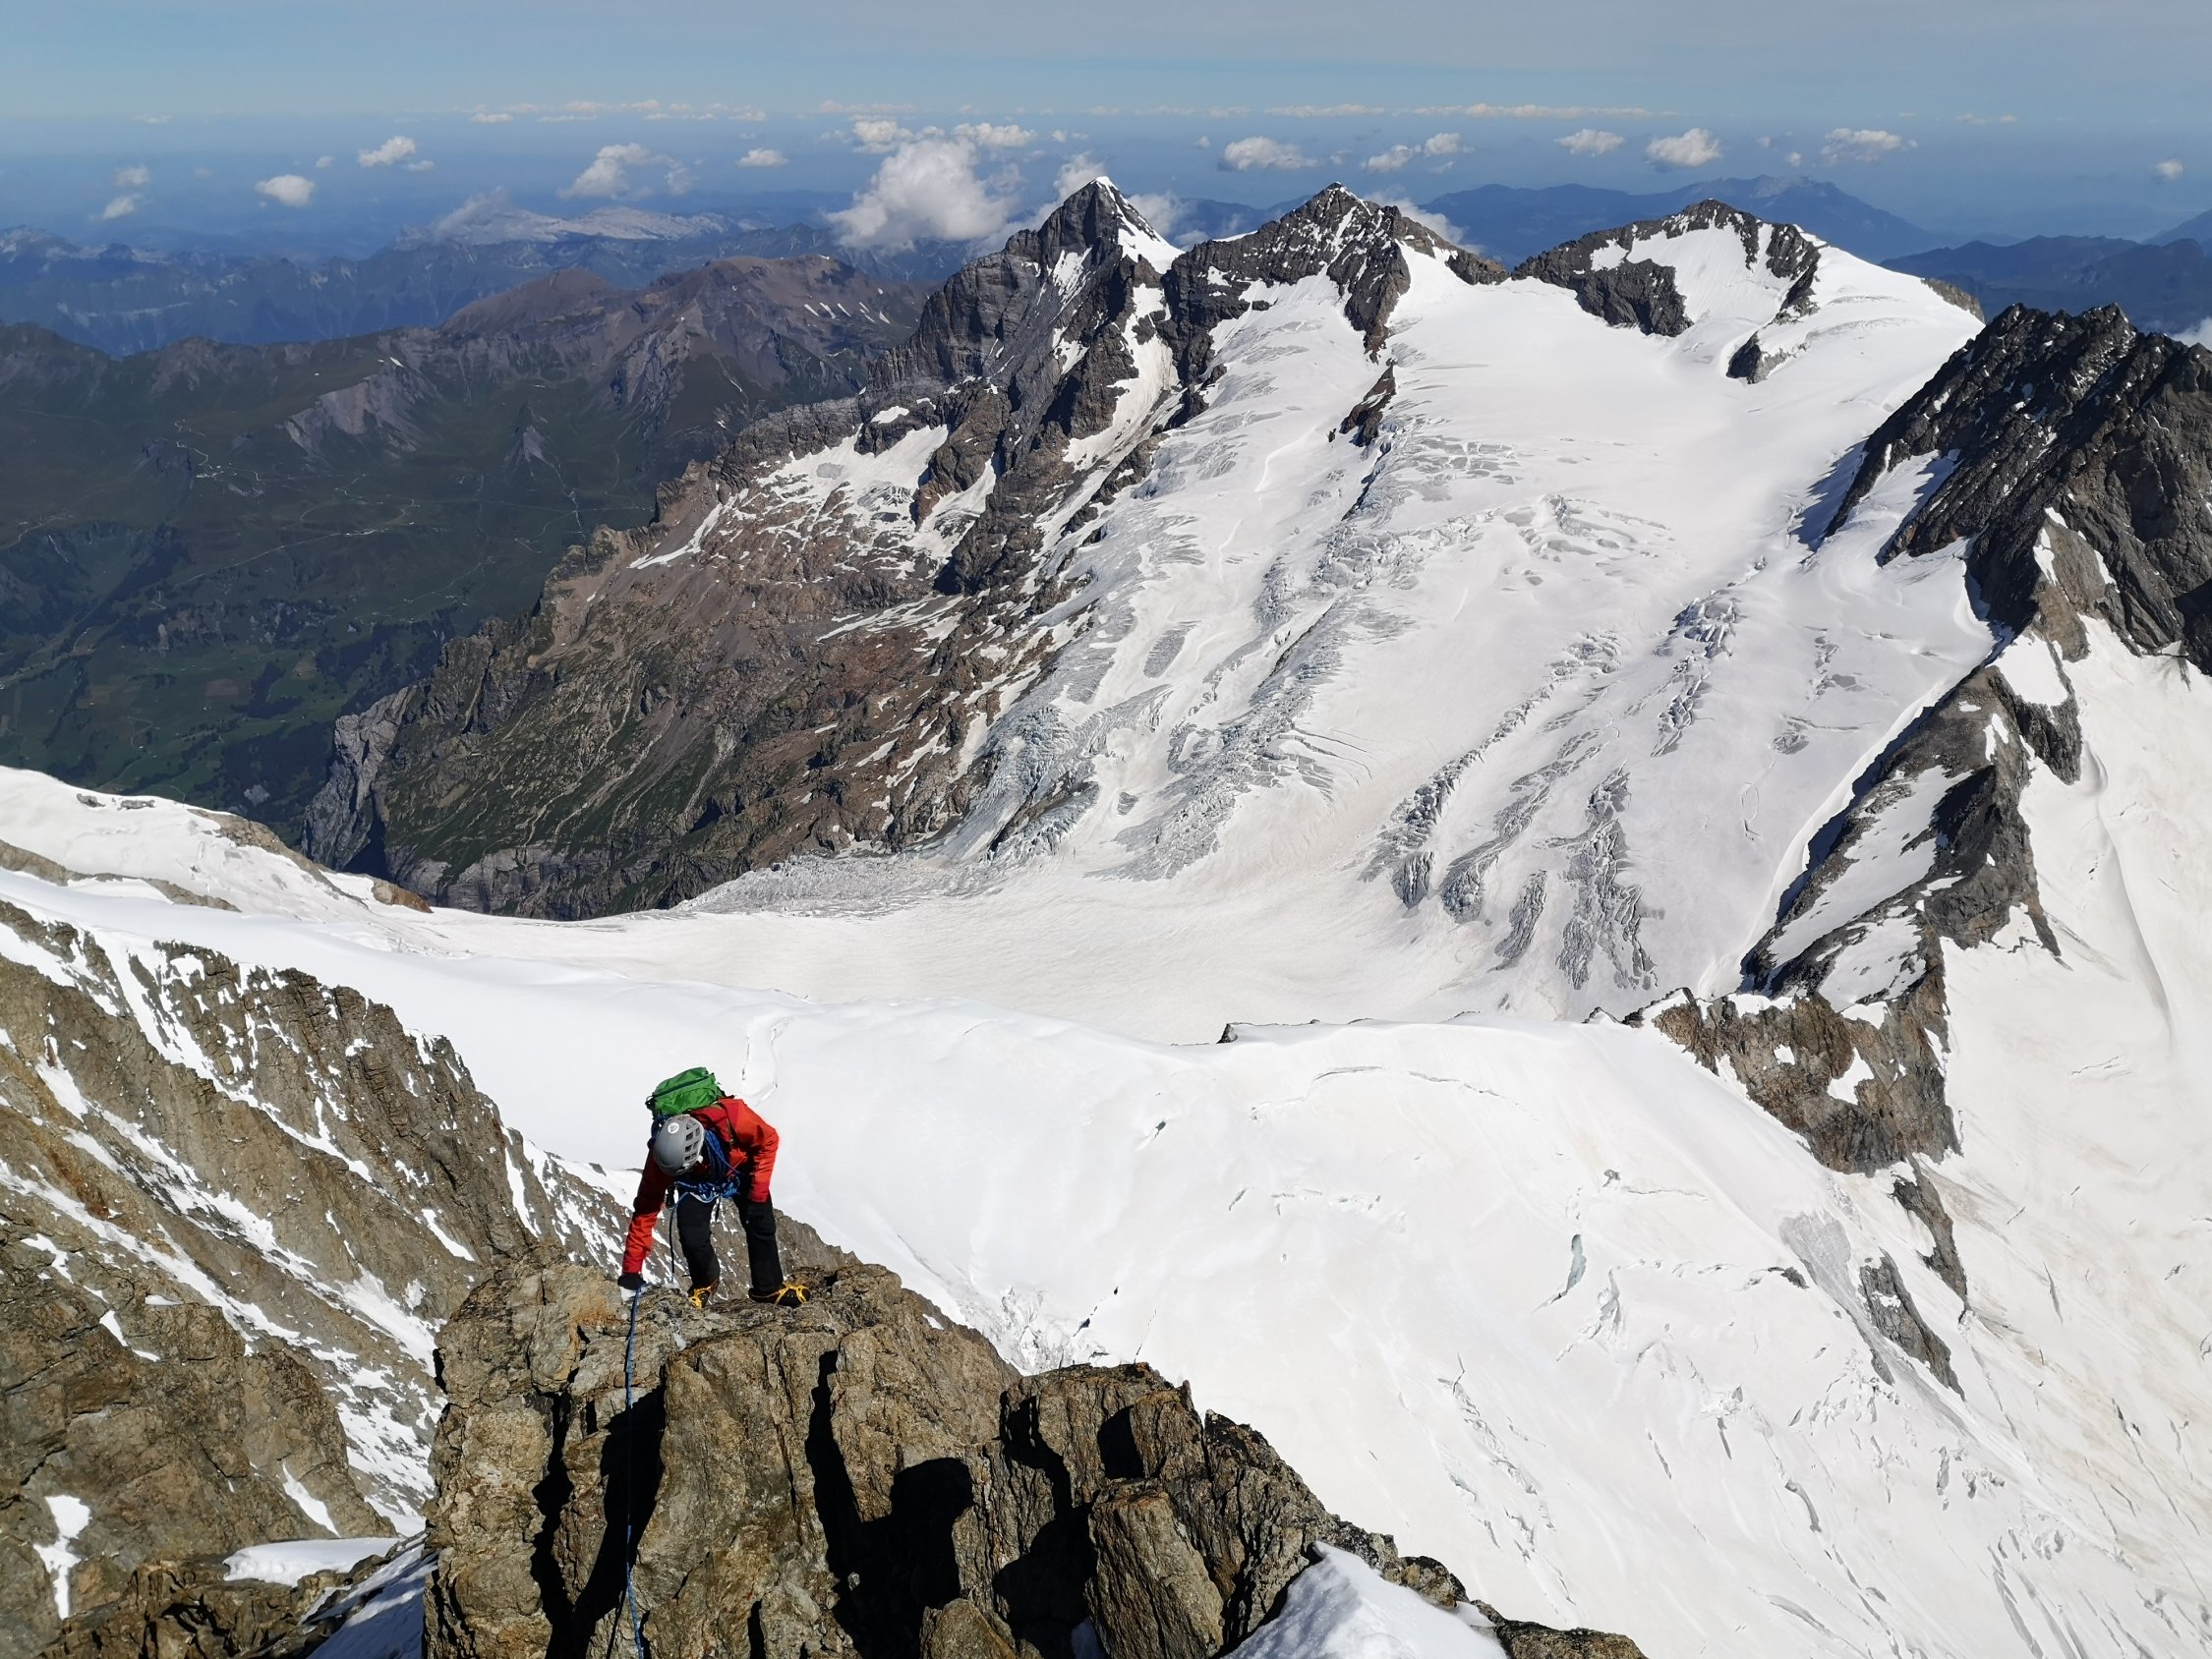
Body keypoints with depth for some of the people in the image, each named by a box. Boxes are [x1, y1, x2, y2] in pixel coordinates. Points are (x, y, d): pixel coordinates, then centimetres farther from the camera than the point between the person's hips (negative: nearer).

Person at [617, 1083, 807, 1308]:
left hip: (740, 1169, 0)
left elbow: (768, 1140, -22)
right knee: (692, 1236, -16)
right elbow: (645, 1210, -26)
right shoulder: (663, 1154, -36)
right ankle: (705, 1284, 14)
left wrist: (758, 1193, -22)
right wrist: (632, 1270, -25)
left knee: (761, 1226, -4)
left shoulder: (731, 1117, -44)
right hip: (696, 1181, 0)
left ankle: (769, 1287, 20)